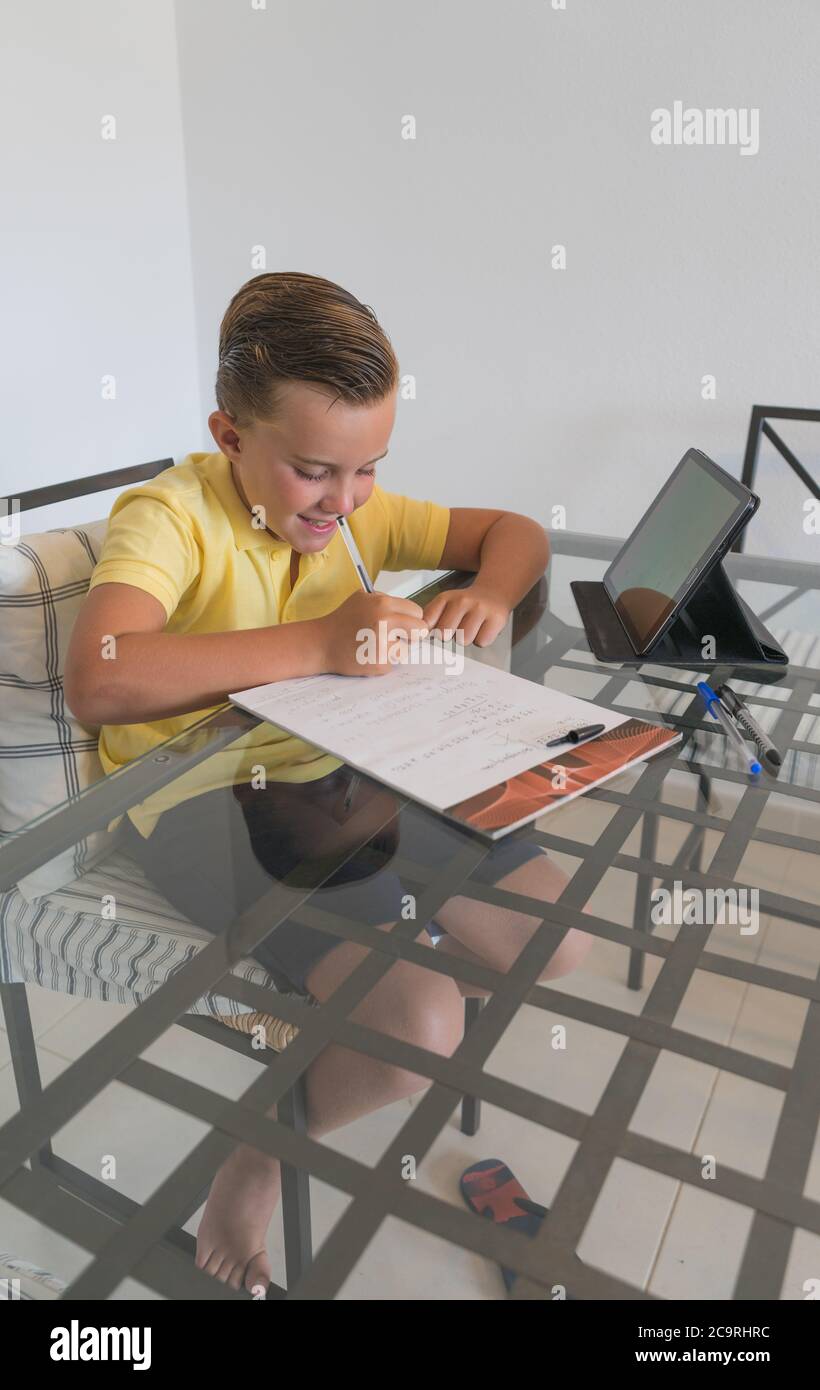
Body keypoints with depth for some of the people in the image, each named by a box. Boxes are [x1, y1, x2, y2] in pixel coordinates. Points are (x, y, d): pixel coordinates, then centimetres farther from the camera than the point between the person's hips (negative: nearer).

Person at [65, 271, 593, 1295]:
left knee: (558, 940, -1)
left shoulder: (357, 511, 3)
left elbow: (514, 531, 13)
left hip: (328, 778, 7)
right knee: (417, 1024, -25)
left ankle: (329, 1003, 21)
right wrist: (319, 642, -36)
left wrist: (491, 595, -11)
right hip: (198, 796, -7)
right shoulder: (169, 517, -17)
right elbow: (97, 681, -35)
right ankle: (257, 1160, 8)